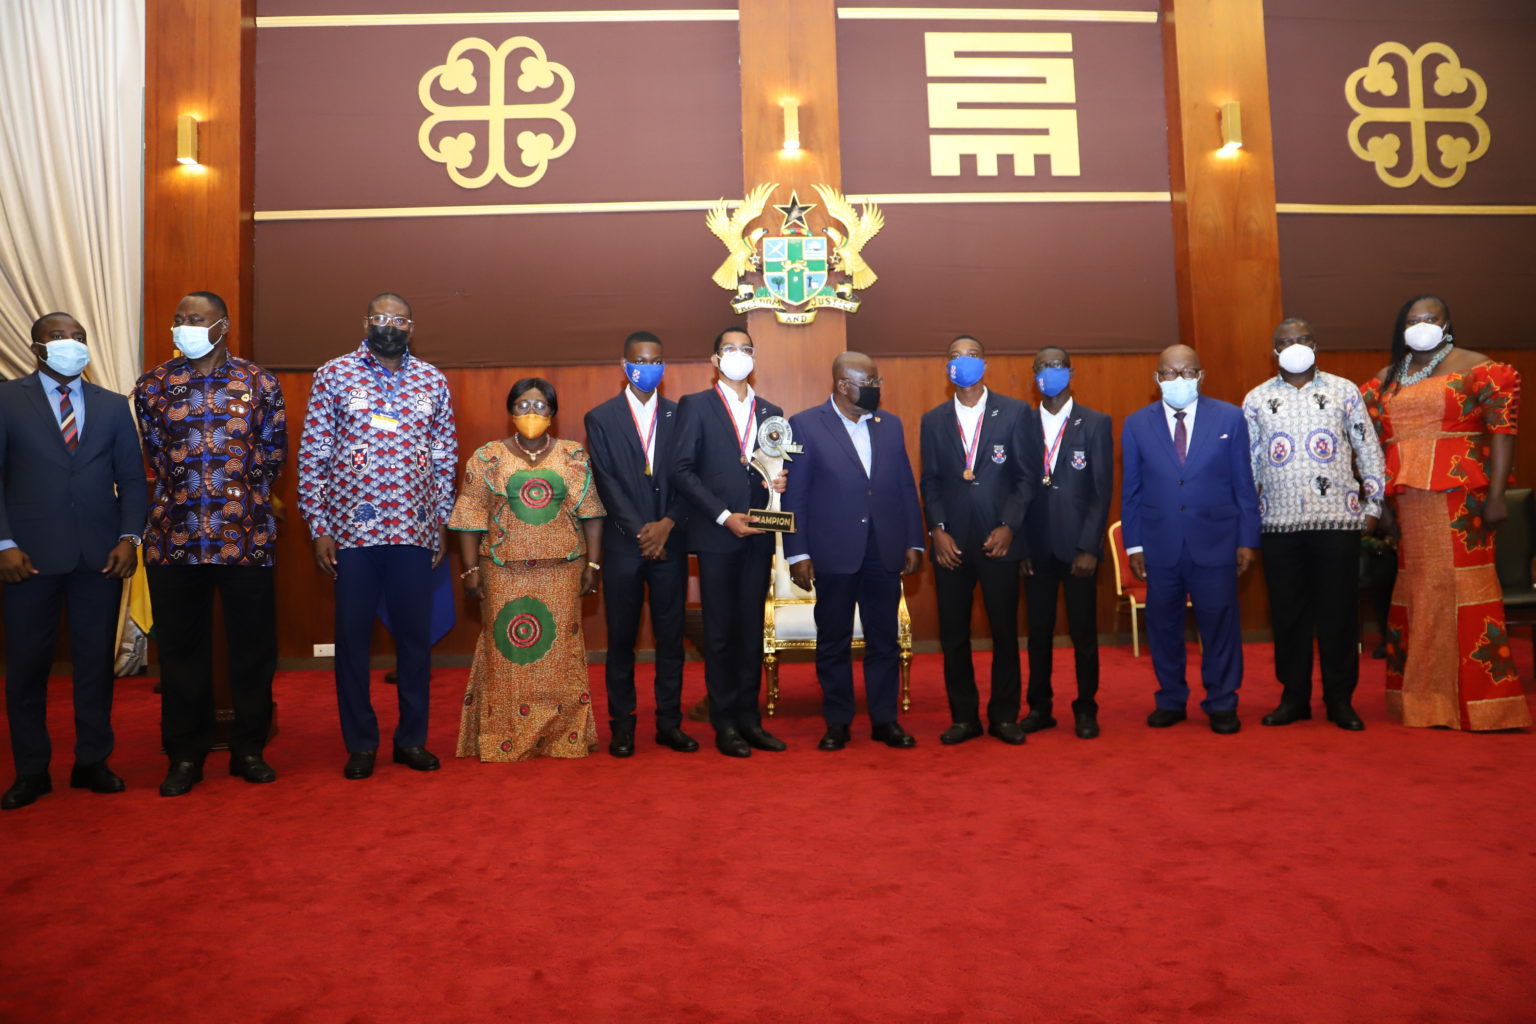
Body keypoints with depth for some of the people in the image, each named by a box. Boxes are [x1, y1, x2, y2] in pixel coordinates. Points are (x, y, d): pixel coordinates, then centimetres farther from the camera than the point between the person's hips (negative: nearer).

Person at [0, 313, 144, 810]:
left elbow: (131, 479, 10)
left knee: (97, 660, 7)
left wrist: (129, 537, -2)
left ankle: (92, 762, 19)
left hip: (101, 556, 2)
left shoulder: (113, 405, 11)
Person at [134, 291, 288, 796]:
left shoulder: (260, 383, 4)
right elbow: (157, 454, 13)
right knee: (180, 647, 7)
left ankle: (249, 749, 18)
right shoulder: (154, 384, 8)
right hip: (174, 535, 1)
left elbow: (274, 452, 7)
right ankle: (185, 754, 20)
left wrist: (243, 498, 7)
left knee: (252, 644, 5)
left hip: (246, 535, -1)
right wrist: (185, 497, 11)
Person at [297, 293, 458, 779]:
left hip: (416, 531, 2)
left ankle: (412, 738, 22)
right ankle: (360, 743, 20)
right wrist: (318, 529, -3)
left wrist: (442, 522, 8)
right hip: (353, 531, -2)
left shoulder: (432, 380, 8)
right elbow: (312, 456, 1)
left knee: (416, 634, 8)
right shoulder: (334, 375, 2)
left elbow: (445, 456, 11)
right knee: (353, 635, 6)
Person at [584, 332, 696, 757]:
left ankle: (669, 722, 15)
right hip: (623, 542, -1)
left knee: (671, 635, 5)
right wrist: (640, 532, -10)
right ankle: (622, 725, 15)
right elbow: (607, 483, -3)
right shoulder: (601, 418, 4)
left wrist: (668, 524, -10)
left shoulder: (679, 415, 8)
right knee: (621, 637, 5)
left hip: (669, 541, 2)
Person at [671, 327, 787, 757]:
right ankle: (725, 725, 10)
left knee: (752, 629, 8)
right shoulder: (696, 405, 2)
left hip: (757, 534, 4)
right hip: (716, 535, -4)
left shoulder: (771, 412, 15)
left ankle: (749, 719, 16)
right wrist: (724, 516, -13)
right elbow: (683, 471, -6)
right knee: (720, 631, 2)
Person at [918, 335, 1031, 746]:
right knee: (953, 634, 5)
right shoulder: (933, 421, 11)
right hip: (951, 543, 2)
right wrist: (937, 530, -4)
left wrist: (1009, 527, -9)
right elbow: (930, 482, 9)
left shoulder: (1015, 413, 4)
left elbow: (1027, 477, 1)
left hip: (999, 540, -2)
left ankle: (1004, 716, 18)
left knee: (1005, 631, 4)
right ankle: (964, 717, 17)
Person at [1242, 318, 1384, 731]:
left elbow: (1369, 450, 8)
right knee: (1288, 612, 5)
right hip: (1280, 522, 1)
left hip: (1338, 518, -1)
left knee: (1339, 611, 3)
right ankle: (1294, 697, 17)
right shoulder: (1257, 399, 9)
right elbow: (1247, 462, 11)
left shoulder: (1344, 391, 7)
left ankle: (1340, 698, 15)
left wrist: (1373, 504, 3)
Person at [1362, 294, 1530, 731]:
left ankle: (1479, 701, 2)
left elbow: (1502, 431, -6)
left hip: (1460, 498, -4)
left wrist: (1495, 494, -14)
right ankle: (1420, 699, 16)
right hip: (1405, 502, 5)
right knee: (1412, 593, 7)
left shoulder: (1473, 368, 1)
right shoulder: (1386, 380, 15)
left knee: (1462, 589, -6)